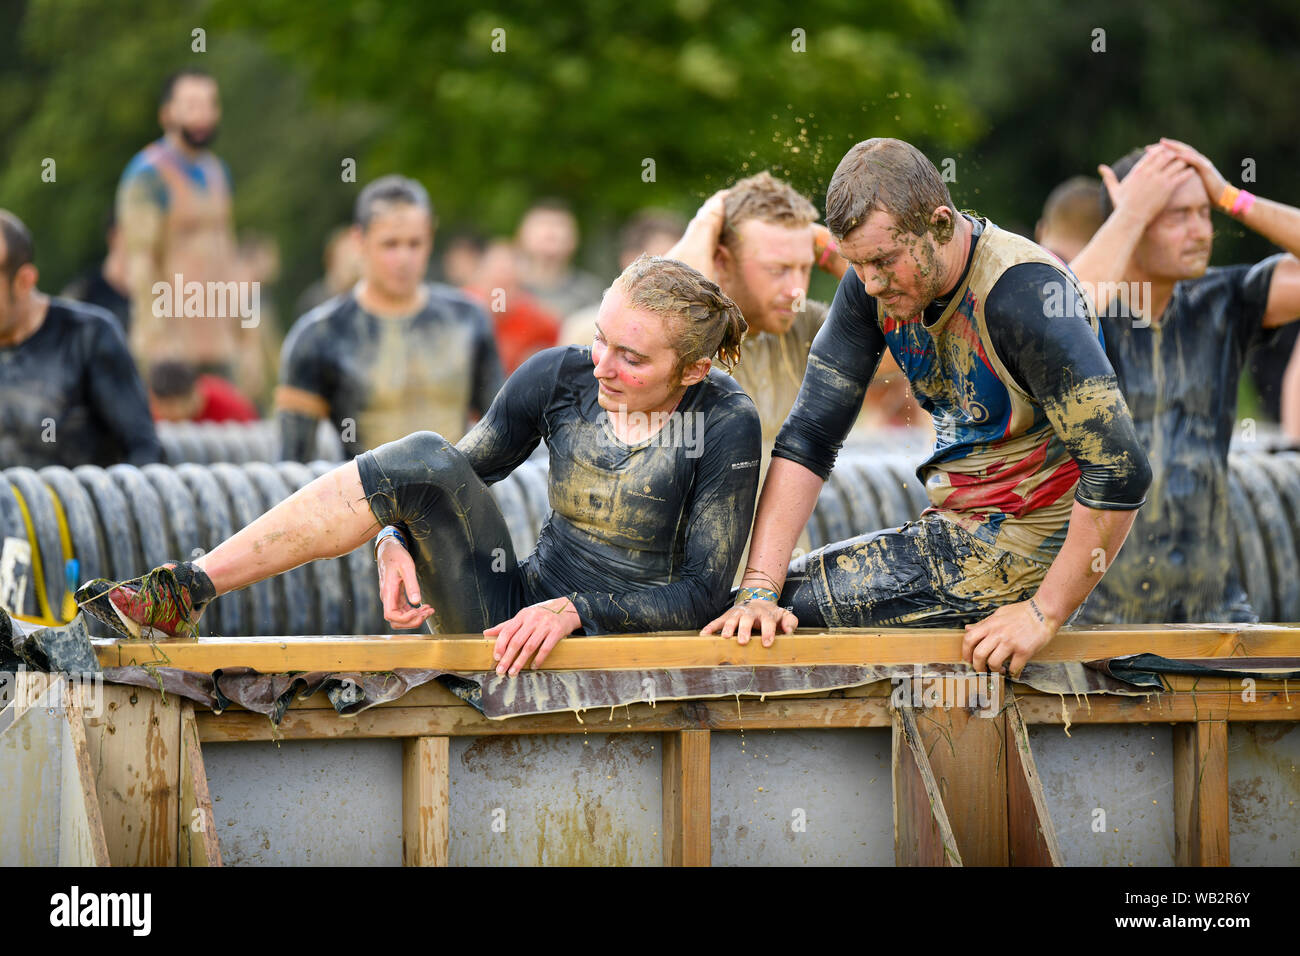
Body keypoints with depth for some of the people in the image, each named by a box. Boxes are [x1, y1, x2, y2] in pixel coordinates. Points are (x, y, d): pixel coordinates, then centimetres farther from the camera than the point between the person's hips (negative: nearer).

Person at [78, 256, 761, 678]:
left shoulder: (725, 425, -12)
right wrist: (396, 542, -12)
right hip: (510, 611, 3)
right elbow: (453, 478, 8)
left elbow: (704, 592, -13)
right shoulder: (559, 377, 0)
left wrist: (571, 610, -23)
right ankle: (183, 593, -27)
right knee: (423, 458, -24)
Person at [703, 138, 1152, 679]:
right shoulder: (875, 281, -4)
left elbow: (1120, 474, -28)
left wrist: (1043, 613, -26)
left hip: (1019, 548, -8)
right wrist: (758, 591, -14)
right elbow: (809, 436, -4)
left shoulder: (1025, 294, -25)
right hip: (956, 528, 8)